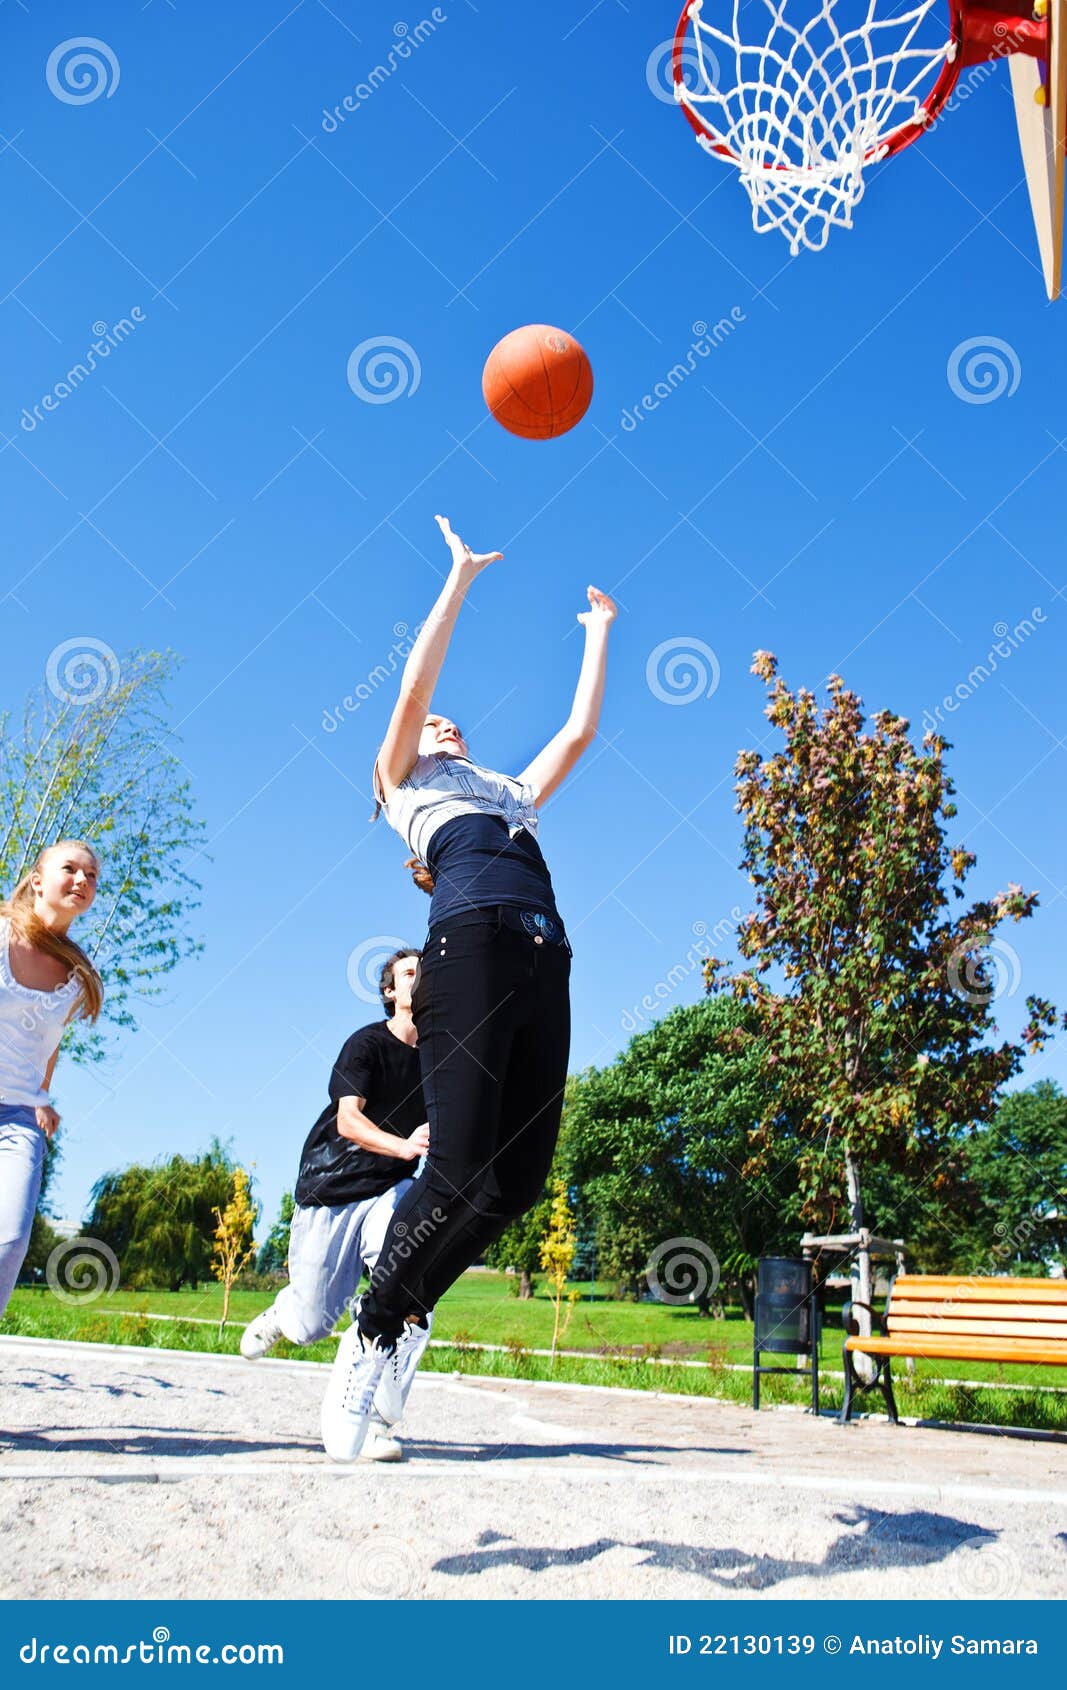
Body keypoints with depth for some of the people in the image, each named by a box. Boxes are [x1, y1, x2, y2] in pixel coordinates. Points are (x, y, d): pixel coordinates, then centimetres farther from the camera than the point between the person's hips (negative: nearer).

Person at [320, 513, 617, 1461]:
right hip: (472, 941, -5)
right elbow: (415, 686, 12)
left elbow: (581, 729, 38)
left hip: (544, 959, 6)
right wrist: (462, 579, 18)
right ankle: (370, 1334, 8)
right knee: (460, 1168, -14)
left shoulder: (510, 793, 38)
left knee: (519, 1179, -2)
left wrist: (598, 634, 47)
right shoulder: (407, 780, 24)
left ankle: (400, 1317, 19)